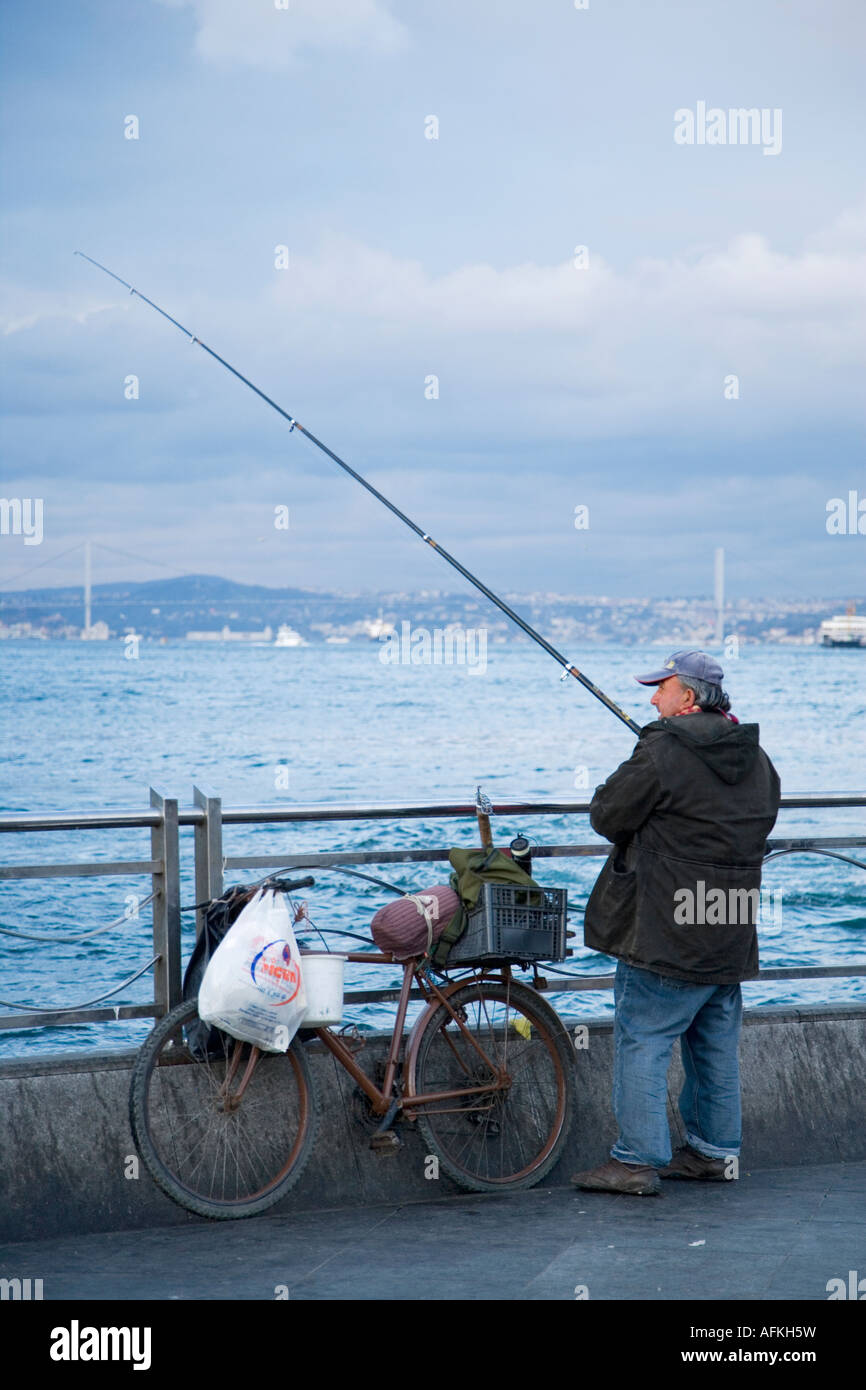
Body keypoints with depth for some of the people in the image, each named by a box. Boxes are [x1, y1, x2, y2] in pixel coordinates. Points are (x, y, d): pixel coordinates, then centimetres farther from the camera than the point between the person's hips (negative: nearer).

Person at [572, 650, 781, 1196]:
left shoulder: (662, 752, -16)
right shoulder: (758, 761, 8)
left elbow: (607, 816, -11)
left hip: (664, 934, -8)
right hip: (730, 937, 8)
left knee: (642, 1040, -2)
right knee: (716, 1047, 16)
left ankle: (637, 1160, -2)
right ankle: (716, 1151, 22)